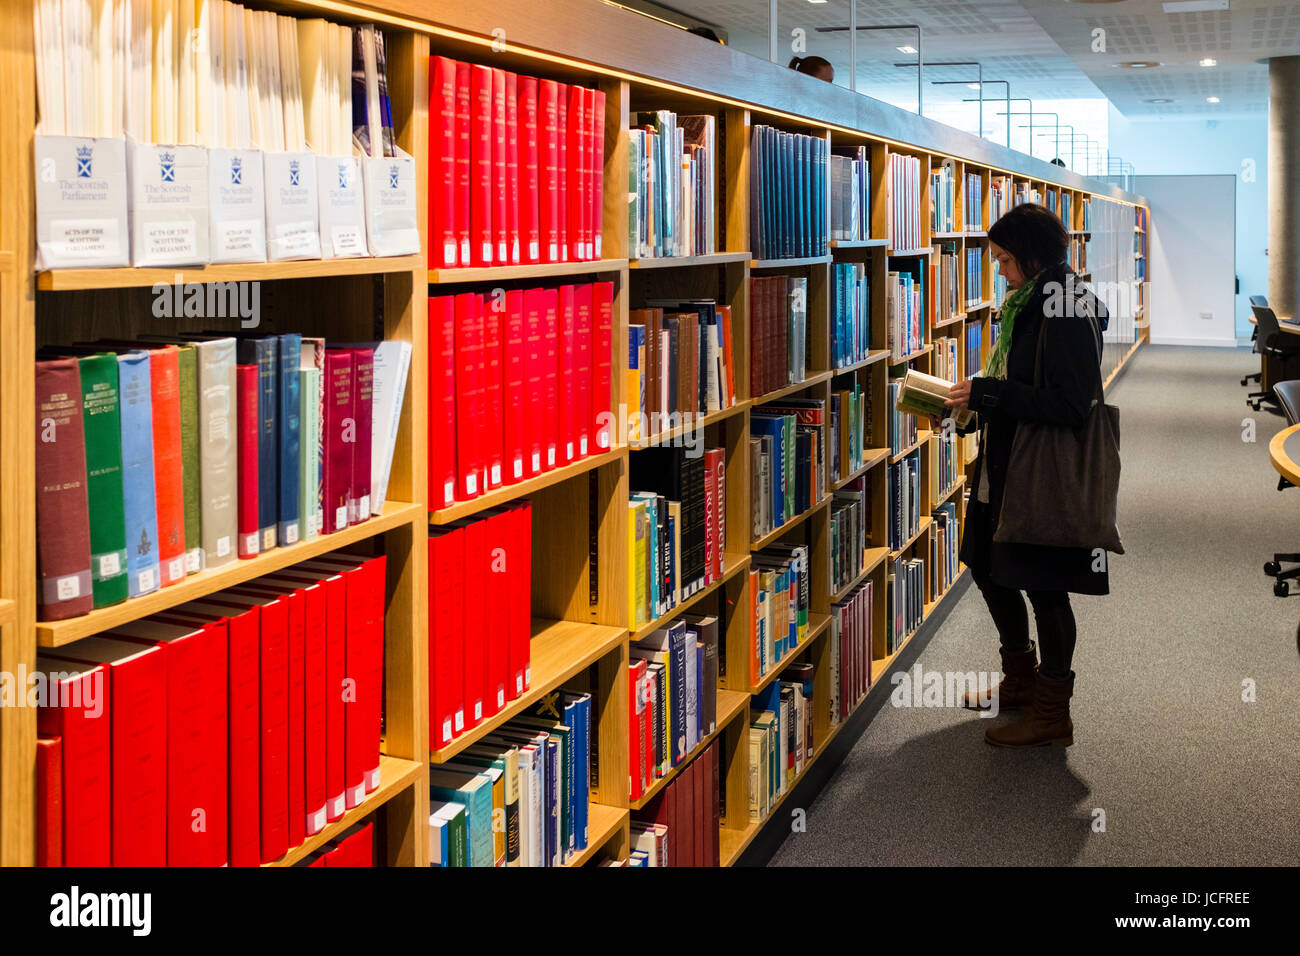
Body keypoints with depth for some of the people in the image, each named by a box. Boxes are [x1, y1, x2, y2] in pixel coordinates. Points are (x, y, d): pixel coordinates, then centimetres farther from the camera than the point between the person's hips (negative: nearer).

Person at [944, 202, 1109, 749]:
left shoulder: (1066, 306, -17)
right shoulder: (1028, 302, 12)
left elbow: (1071, 404, -23)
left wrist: (990, 394, -22)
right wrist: (978, 396, 6)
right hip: (1004, 464, 10)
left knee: (1043, 586, 0)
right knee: (988, 568, 19)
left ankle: (1051, 715, 14)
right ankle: (1020, 682, 38)